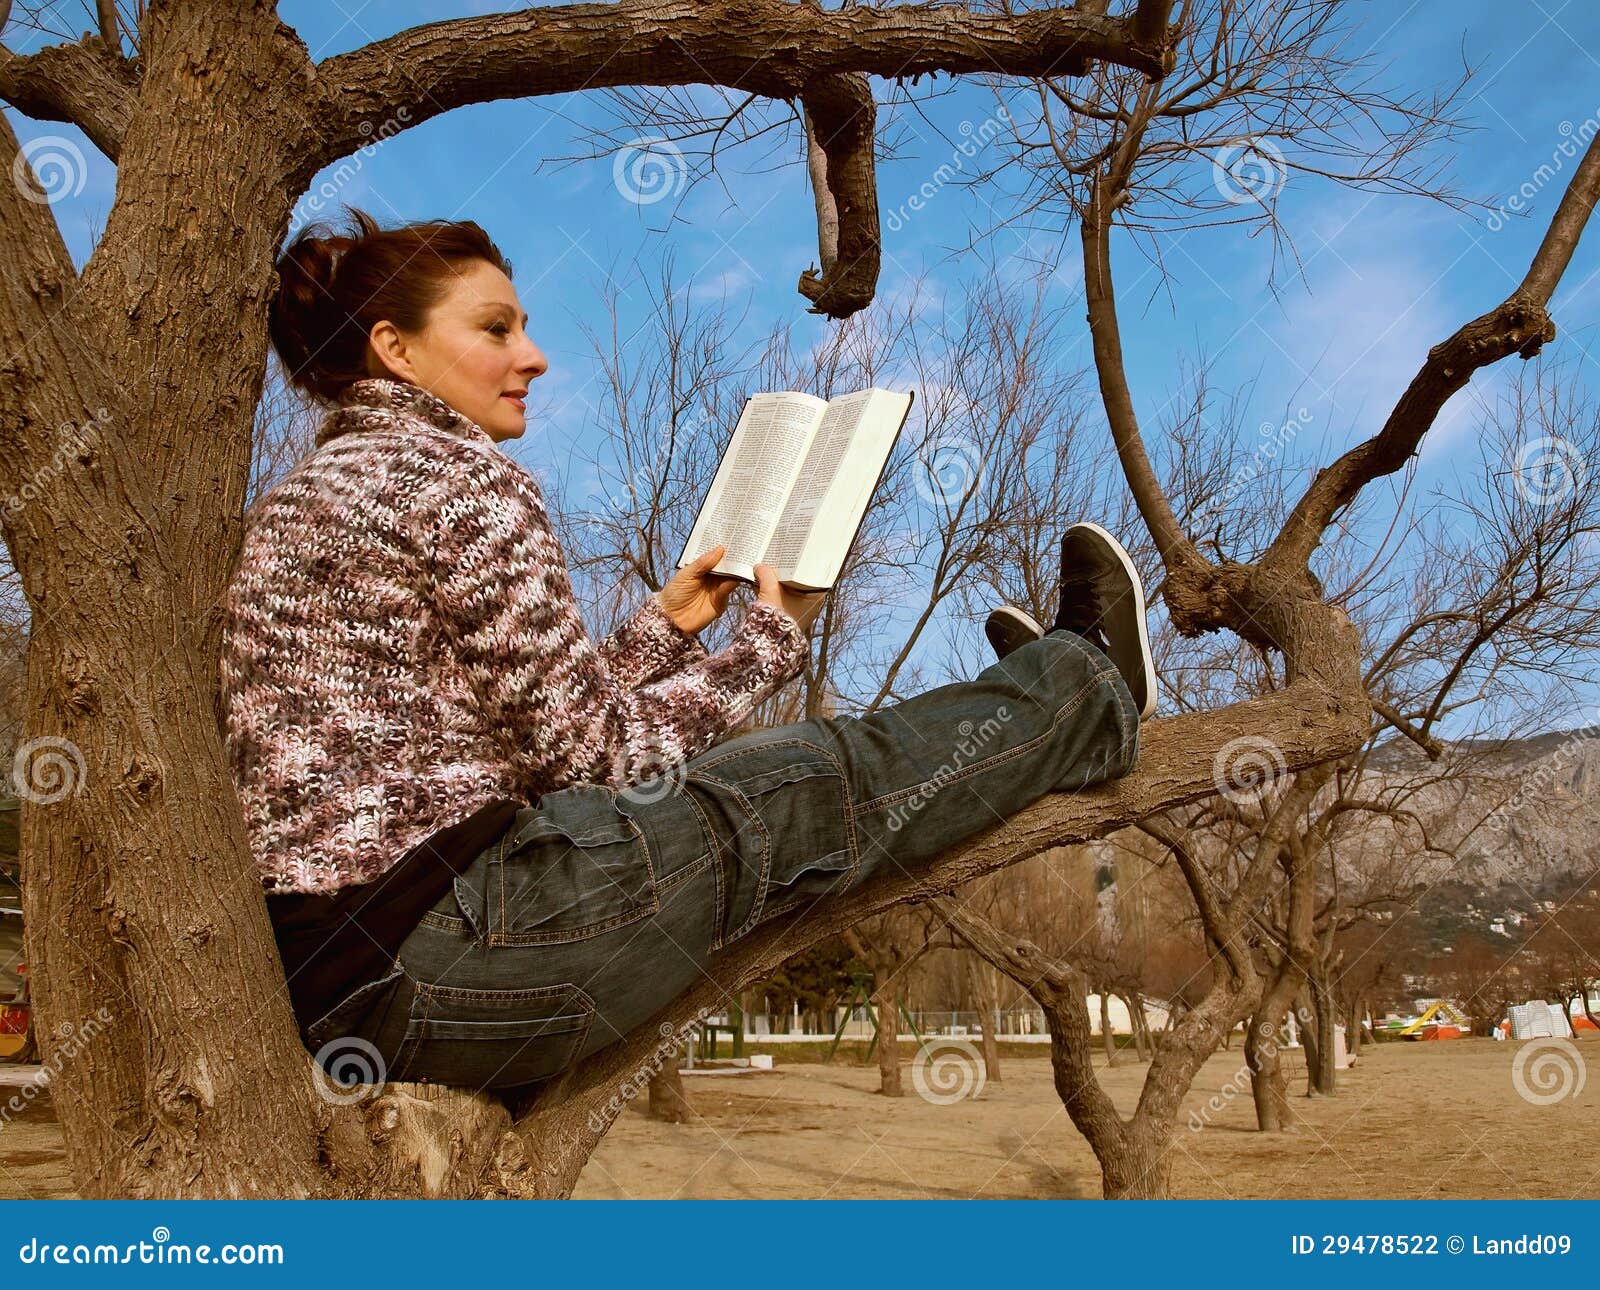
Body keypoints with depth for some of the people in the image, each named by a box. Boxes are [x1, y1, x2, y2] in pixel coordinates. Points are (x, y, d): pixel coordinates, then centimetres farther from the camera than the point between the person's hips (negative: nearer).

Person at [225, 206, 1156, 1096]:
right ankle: (1091, 688, 25)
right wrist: (771, 641, 3)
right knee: (825, 783, 2)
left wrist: (668, 623, 19)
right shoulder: (463, 483, -13)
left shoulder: (295, 503, 16)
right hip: (427, 959, -9)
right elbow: (583, 751, -10)